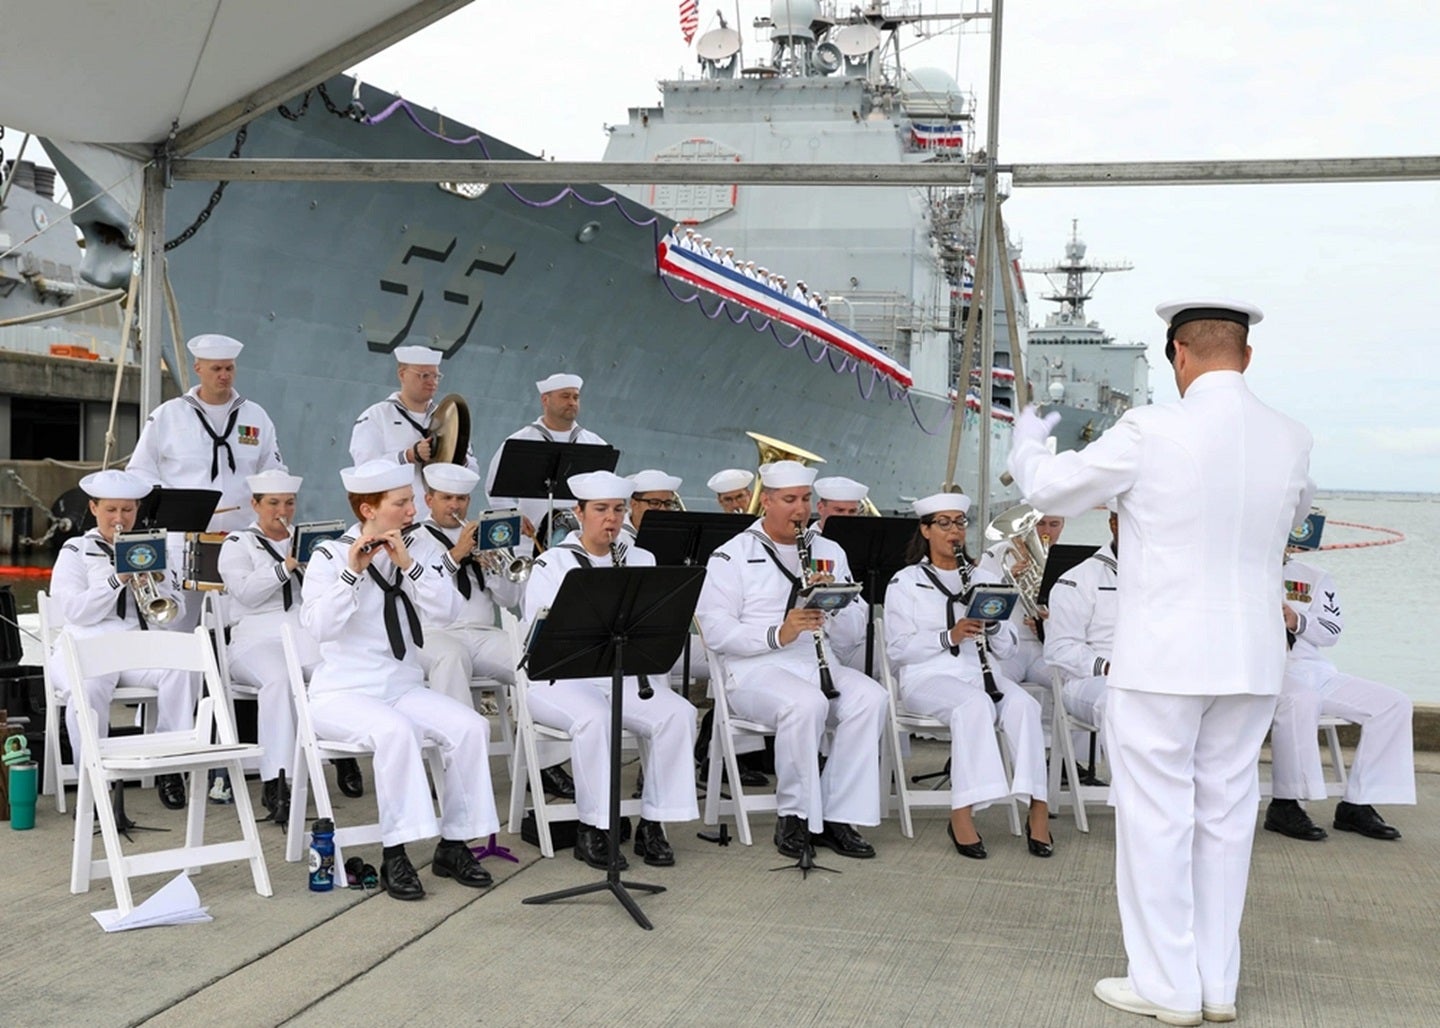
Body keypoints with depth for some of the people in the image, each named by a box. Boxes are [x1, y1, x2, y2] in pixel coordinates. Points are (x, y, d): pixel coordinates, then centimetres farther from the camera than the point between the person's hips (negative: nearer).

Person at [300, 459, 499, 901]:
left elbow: (446, 611, -9)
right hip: (343, 691, -4)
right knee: (396, 730, -35)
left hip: (404, 686, 5)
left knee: (471, 727, -20)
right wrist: (352, 571, -26)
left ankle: (453, 846, -8)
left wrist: (407, 563, -18)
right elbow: (319, 626, -20)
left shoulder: (419, 547, 5)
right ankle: (395, 855, -26)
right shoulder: (331, 555, -6)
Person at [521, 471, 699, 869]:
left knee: (678, 713, -23)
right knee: (594, 717, -36)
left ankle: (653, 823, -12)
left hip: (625, 675, 4)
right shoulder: (552, 564, 3)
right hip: (562, 677, -4)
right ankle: (592, 829, -20)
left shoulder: (641, 561, 15)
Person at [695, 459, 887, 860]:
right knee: (805, 704, -35)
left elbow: (850, 637, 14)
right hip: (756, 669, -5)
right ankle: (795, 815, -16)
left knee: (872, 698, -25)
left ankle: (837, 817, -17)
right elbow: (715, 630, -10)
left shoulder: (829, 553, 19)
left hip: (820, 666, 5)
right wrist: (777, 634, -23)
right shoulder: (733, 555, 3)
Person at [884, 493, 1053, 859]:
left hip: (977, 672, 4)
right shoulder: (906, 582, 6)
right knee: (974, 703, -37)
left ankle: (1038, 807, -30)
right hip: (928, 675, -4)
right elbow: (897, 648, -5)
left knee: (1022, 703, -29)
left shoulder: (984, 580, 19)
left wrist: (992, 622, -7)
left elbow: (1005, 646, 15)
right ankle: (962, 813, -36)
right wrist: (950, 637, -18)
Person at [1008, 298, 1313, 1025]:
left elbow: (1050, 489, -2)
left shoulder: (1151, 431, -14)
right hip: (1251, 659, 5)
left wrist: (1026, 442, 19)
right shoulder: (1290, 440, 1)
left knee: (1156, 819, 5)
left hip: (1162, 658, -5)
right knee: (1225, 816, 13)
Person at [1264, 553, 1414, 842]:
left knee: (1395, 704, -8)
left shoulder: (1314, 577, 18)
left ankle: (1356, 805, -9)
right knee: (1300, 700, -40)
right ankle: (1285, 805, -29)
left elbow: (1332, 631, 8)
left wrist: (1298, 621, -11)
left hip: (1313, 670, 6)